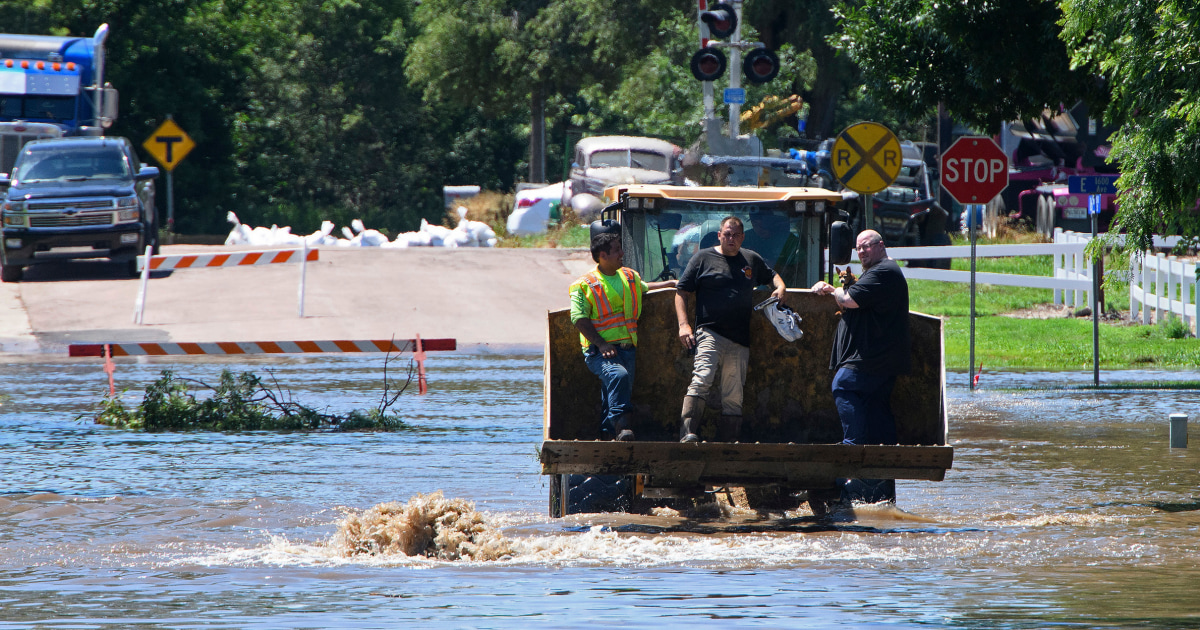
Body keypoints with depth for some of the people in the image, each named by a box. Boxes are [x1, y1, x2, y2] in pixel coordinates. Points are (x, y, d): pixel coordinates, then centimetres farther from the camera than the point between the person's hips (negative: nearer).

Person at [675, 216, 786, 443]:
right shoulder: (704, 258, 8)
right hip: (710, 333, -4)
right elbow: (682, 292, 8)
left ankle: (729, 441, 6)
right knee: (702, 379, -25)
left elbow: (772, 275, 36)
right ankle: (688, 434, -34)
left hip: (740, 340, 4)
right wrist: (683, 324, -6)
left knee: (733, 396, 3)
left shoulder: (752, 260, 18)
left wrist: (780, 288, 11)